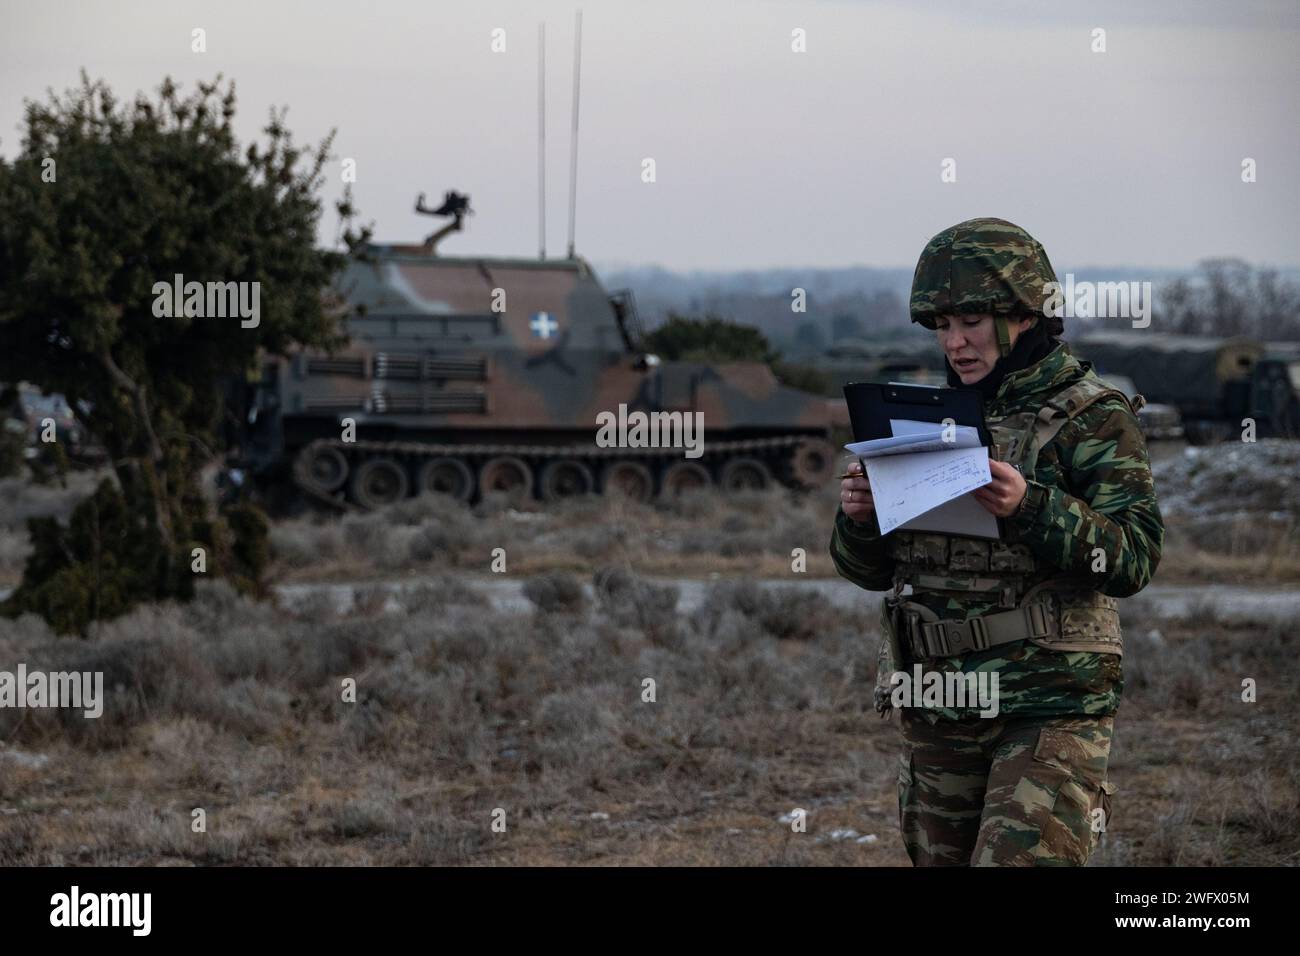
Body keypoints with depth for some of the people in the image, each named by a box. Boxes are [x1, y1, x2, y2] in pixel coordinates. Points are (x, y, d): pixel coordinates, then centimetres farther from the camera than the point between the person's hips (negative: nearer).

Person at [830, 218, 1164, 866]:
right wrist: (859, 517, -7)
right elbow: (868, 569, 15)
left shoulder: (1092, 418, -4)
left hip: (1050, 712, -6)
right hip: (935, 712, 6)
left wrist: (1030, 508, -30)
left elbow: (1134, 557, -15)